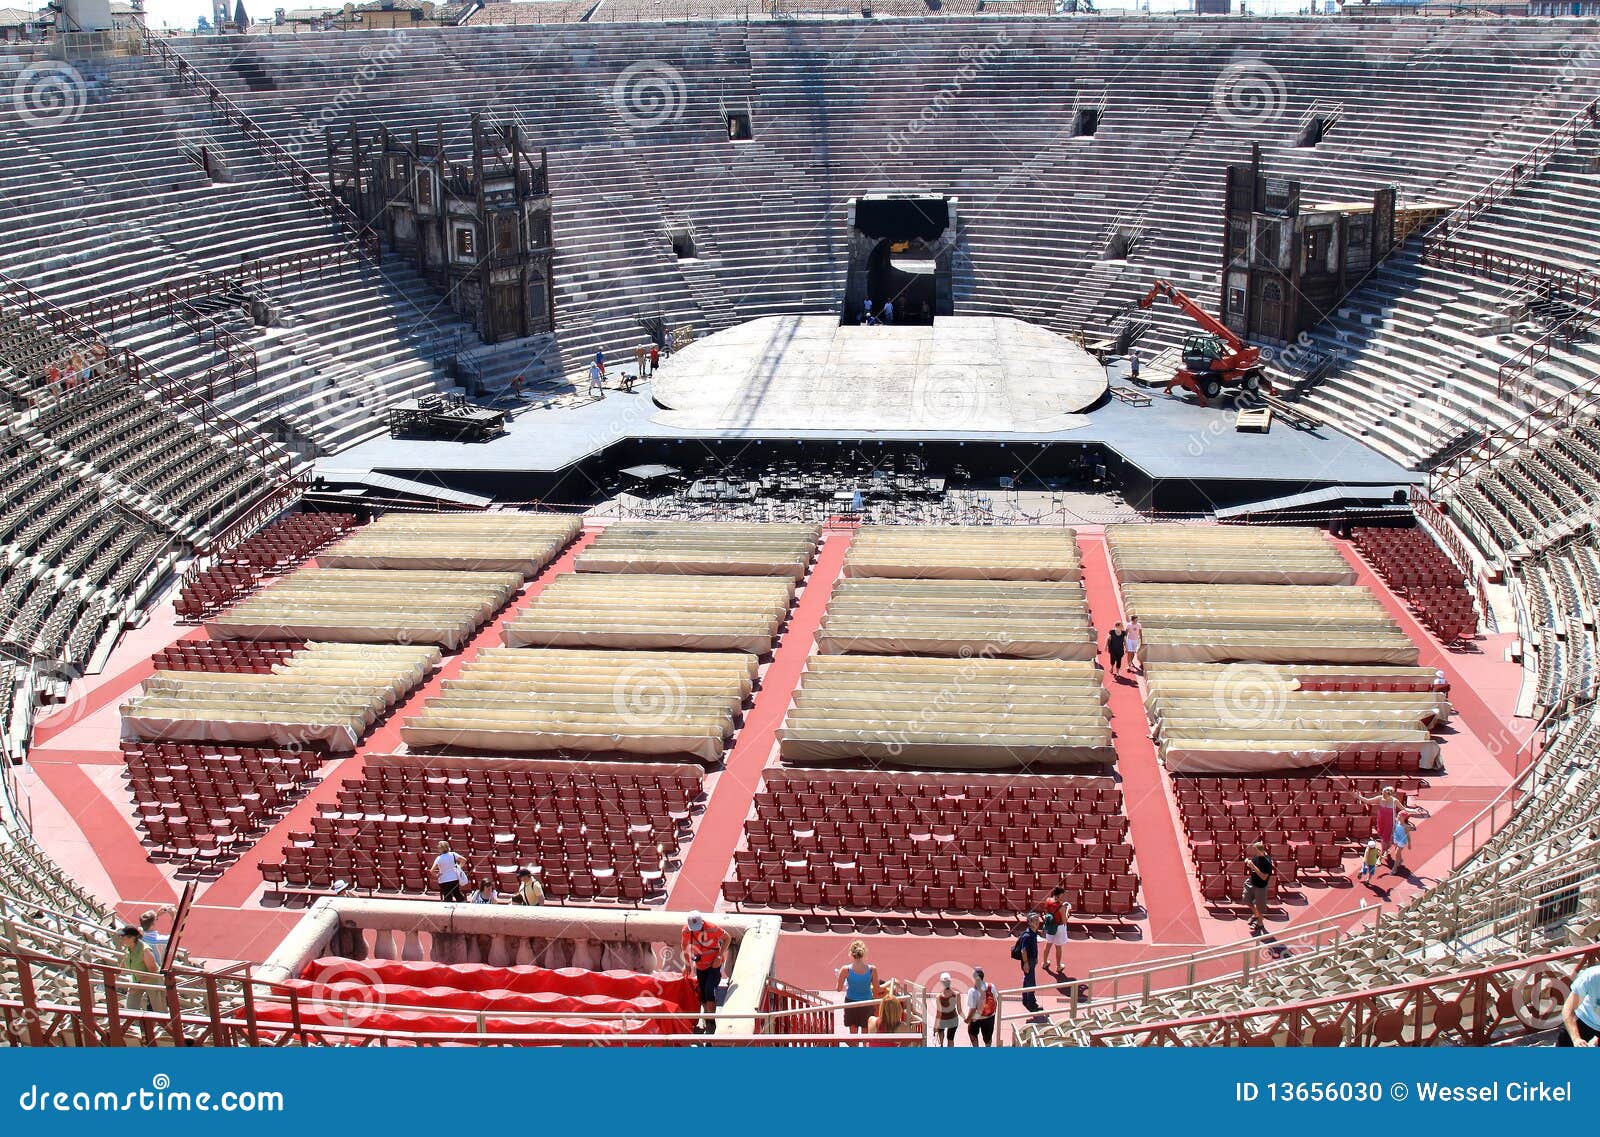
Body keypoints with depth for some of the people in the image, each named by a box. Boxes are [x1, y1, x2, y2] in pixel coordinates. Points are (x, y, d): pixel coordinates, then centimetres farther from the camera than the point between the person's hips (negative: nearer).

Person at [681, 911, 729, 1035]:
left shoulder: (711, 928, -24)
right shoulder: (686, 930, -12)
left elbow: (726, 937, -9)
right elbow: (685, 946, 8)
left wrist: (720, 956, -16)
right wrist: (687, 964, 11)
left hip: (714, 964, -5)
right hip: (700, 966, 5)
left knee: (710, 991, -18)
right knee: (702, 995, 8)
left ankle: (711, 1023, -11)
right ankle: (707, 1024, 24)